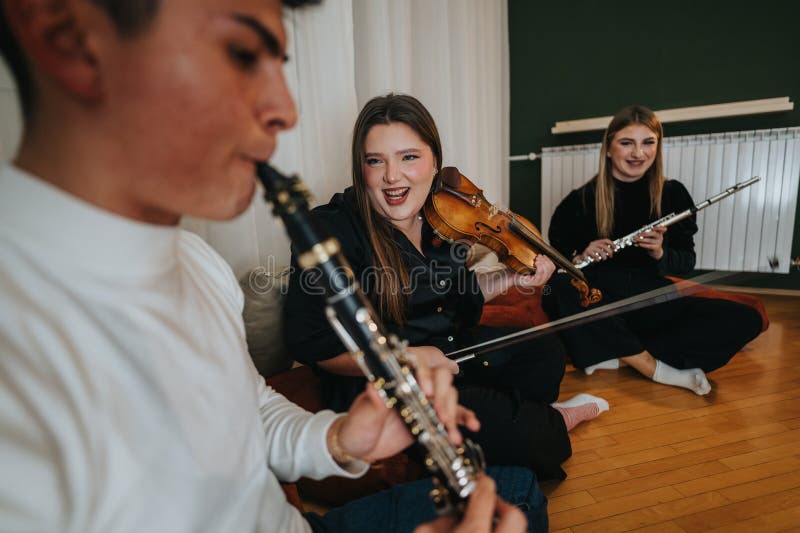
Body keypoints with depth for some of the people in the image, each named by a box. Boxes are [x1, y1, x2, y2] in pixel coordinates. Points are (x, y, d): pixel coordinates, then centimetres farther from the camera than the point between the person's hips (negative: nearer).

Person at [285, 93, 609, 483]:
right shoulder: (332, 229, -21)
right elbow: (309, 342, -22)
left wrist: (511, 279, -1)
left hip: (448, 354, 8)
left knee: (545, 352, 9)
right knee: (507, 428, -20)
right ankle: (552, 424, 14)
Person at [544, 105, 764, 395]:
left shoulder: (672, 194, 2)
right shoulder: (581, 200, -6)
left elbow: (687, 262, 4)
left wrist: (660, 253, -18)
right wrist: (579, 258, -23)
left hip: (652, 302, 3)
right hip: (598, 302, -3)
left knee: (746, 319, -16)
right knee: (562, 292, -37)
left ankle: (617, 354, -18)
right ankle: (659, 370, -22)